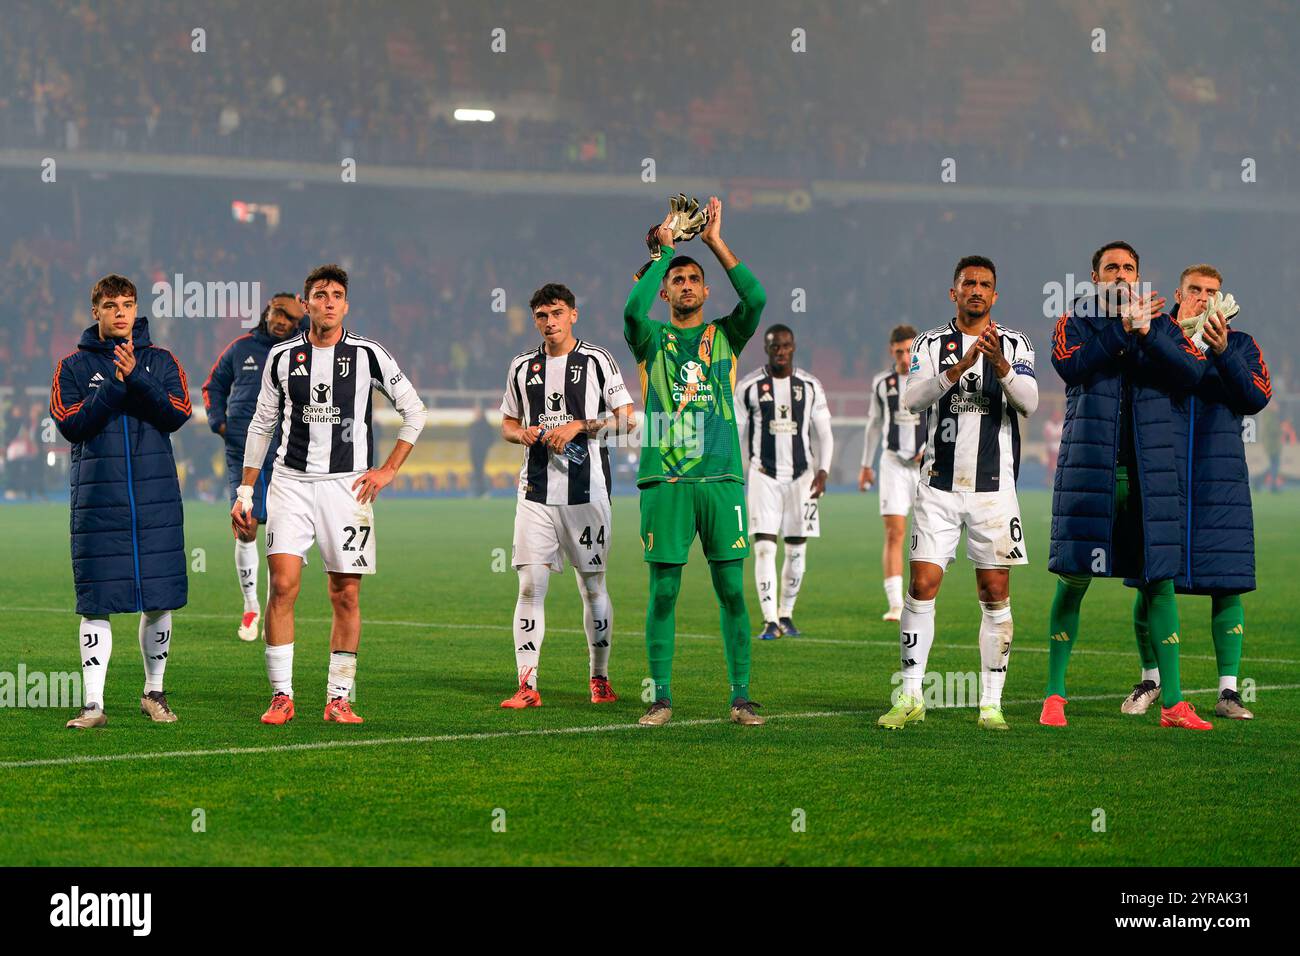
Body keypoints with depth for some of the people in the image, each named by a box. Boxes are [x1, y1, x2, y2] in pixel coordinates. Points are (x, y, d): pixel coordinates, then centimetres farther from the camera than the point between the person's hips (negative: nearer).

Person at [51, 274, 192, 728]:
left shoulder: (161, 361, 9)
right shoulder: (74, 366, 6)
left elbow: (177, 414, -4)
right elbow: (70, 424, -5)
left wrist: (137, 377, -15)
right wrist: (114, 386, -14)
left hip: (156, 497, 1)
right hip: (97, 498, -1)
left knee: (159, 599, 5)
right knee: (96, 604, -4)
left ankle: (154, 692, 20)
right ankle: (93, 703, -3)